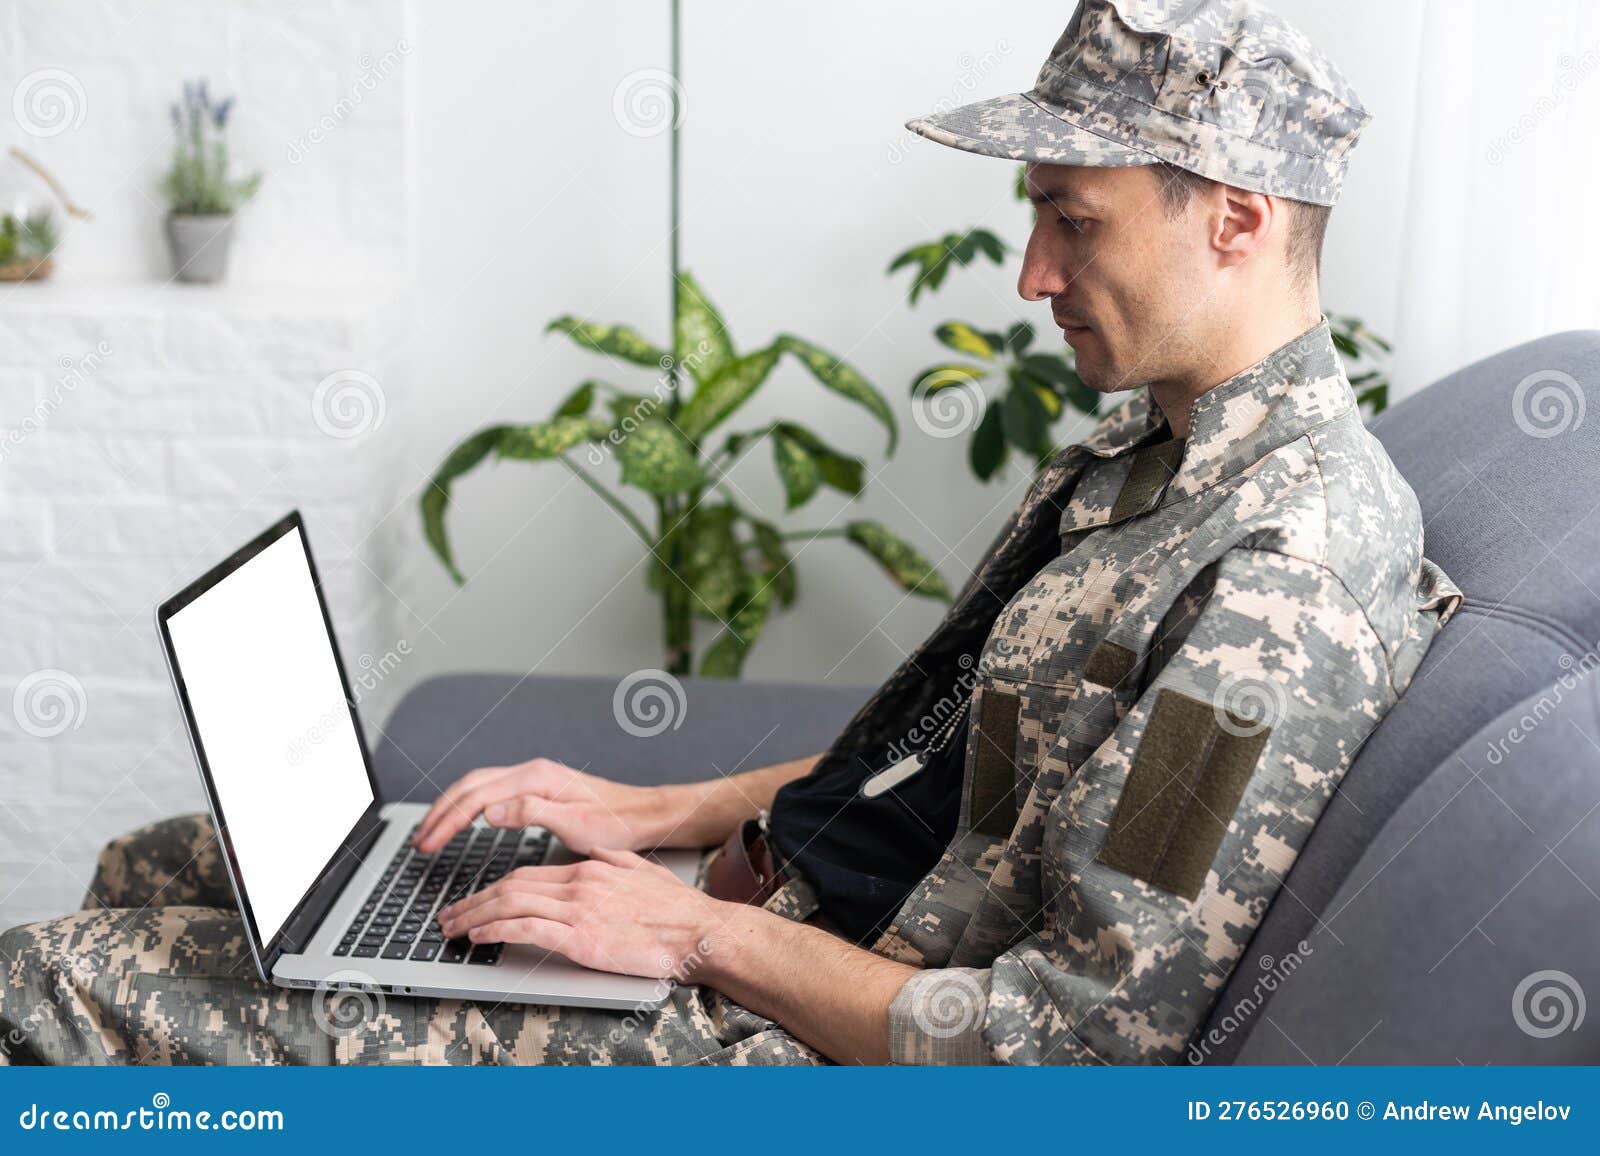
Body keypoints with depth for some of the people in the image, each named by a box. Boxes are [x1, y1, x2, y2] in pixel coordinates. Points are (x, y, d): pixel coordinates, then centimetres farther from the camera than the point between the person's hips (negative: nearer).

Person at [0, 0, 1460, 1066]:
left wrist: (703, 933, -17)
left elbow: (1079, 1038, -25)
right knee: (162, 867, 13)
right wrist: (668, 814, 8)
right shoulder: (1151, 449, 7)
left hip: (796, 1035, -10)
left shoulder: (1286, 568, -24)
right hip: (774, 901, 10)